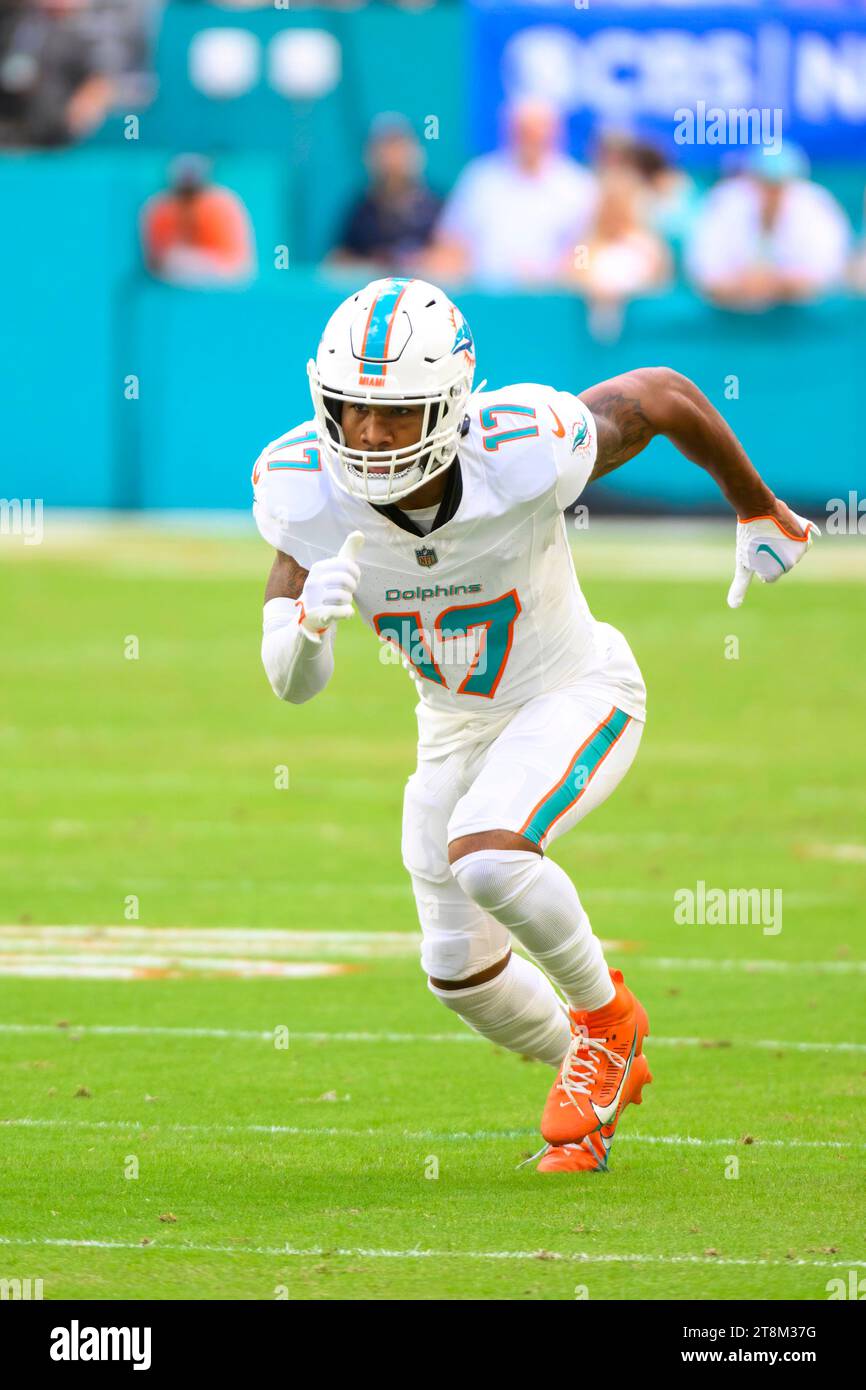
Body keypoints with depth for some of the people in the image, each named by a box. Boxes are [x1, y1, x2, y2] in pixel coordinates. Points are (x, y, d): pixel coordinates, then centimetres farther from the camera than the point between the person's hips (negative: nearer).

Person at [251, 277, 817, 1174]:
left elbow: (663, 395, -15)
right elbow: (291, 683, -18)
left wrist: (759, 514, 1)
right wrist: (310, 618, -43)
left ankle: (605, 1017, -1)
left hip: (576, 694, -5)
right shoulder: (305, 488, -24)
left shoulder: (522, 452, -34)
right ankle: (606, 1074, 44)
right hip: (457, 724, 5)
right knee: (462, 972, 13)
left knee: (483, 855, -30)